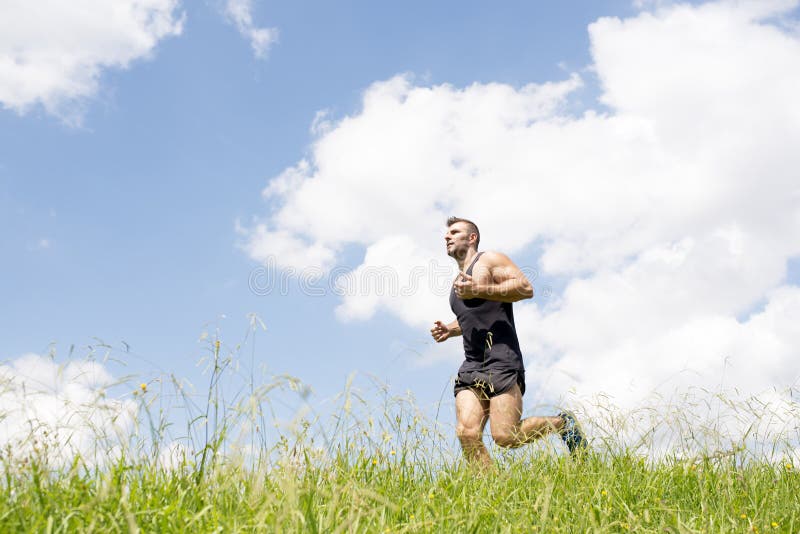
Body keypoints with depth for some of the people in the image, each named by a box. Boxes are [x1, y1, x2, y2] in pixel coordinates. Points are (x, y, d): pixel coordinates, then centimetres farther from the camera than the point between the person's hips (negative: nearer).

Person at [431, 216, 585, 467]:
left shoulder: (489, 260, 4)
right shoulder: (459, 280, 27)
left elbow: (526, 288, -10)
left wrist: (478, 290, -15)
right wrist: (449, 330, 21)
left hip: (501, 360, -7)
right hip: (471, 365, 7)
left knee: (505, 436, -16)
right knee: (467, 433, -14)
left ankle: (562, 423, 9)